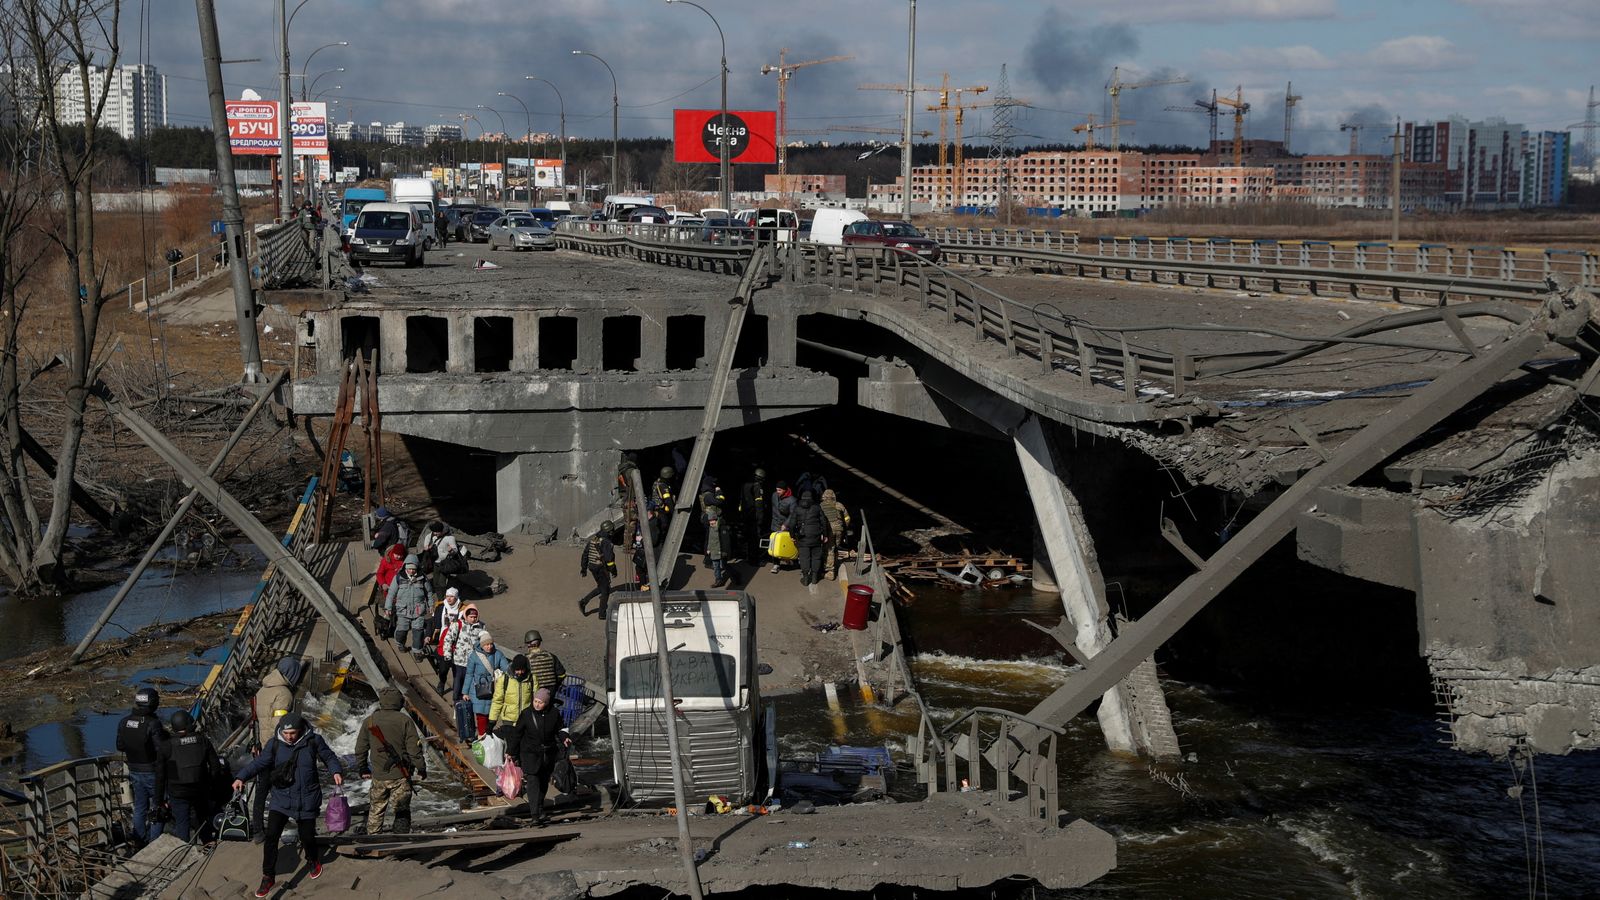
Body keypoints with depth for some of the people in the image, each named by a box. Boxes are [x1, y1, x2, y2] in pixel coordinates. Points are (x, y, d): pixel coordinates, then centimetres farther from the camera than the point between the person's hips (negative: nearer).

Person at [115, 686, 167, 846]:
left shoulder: (124, 722, -2)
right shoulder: (153, 724, -23)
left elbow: (120, 747, 9)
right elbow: (163, 750, -23)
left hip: (135, 771, 6)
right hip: (152, 772, -6)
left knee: (139, 808, 18)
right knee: (157, 809, 7)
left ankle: (139, 842, 25)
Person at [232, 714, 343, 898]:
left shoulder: (313, 741, -9)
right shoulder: (275, 744, -6)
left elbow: (329, 757, 5)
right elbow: (260, 763, -3)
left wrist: (336, 771, -13)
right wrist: (241, 776, -17)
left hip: (306, 802, -1)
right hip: (281, 799, 1)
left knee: (307, 837, 9)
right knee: (271, 837, -9)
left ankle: (313, 861, 43)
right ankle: (268, 877, 5)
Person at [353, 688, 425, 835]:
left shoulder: (369, 721, 2)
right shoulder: (405, 720, -8)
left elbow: (360, 748, 9)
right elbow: (414, 747, -9)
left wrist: (362, 769, 22)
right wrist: (421, 768, 2)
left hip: (378, 776, 3)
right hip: (401, 776, -3)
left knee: (375, 811, 15)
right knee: (402, 811, 4)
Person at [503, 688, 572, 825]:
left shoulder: (554, 714, -4)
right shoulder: (526, 714, -10)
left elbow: (559, 730, 9)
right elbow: (516, 733, -2)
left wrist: (565, 738, -12)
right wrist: (511, 752, 2)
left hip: (548, 754, 3)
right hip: (530, 753, -3)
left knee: (544, 782, 17)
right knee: (533, 782, -14)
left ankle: (539, 807, 39)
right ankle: (536, 814, -19)